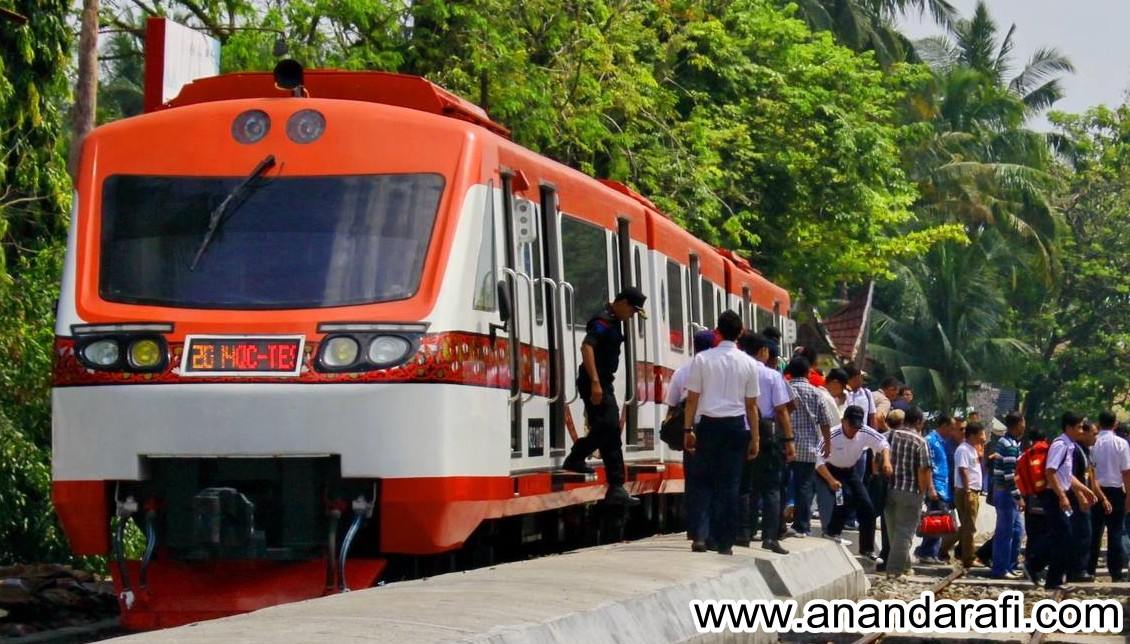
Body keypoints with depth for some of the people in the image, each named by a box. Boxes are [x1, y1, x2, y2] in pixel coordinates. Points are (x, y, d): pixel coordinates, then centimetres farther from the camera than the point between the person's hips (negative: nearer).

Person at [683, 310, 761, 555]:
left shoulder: (702, 359, -3)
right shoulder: (748, 363, 1)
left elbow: (692, 399, -3)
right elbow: (751, 405, 4)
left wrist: (688, 429, 3)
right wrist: (755, 437, 10)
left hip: (708, 424, -1)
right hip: (736, 425, 1)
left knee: (704, 481, 8)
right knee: (730, 484, 5)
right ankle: (725, 542, 5)